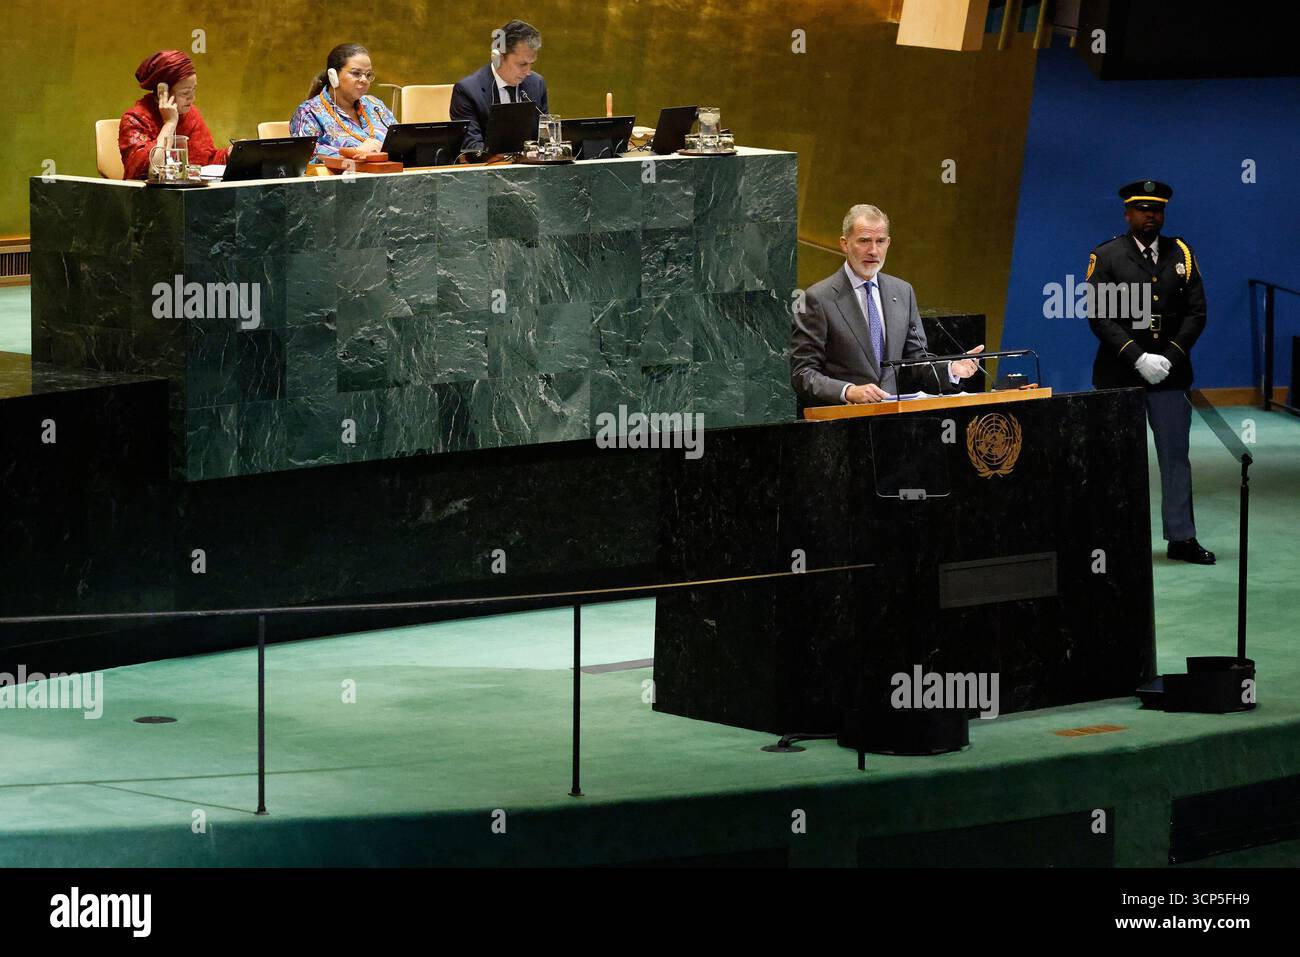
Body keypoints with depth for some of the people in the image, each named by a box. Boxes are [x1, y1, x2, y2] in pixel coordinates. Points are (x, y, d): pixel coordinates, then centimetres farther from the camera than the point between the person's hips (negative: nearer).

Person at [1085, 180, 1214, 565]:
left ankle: (1181, 537, 9)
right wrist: (1138, 358, -17)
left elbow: (1196, 313, 4)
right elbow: (1099, 316, -10)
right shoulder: (1106, 257, -2)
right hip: (1119, 375, -3)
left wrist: (1169, 357, -9)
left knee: (1176, 455, 4)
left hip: (1169, 374, 3)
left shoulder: (1181, 254, 7)